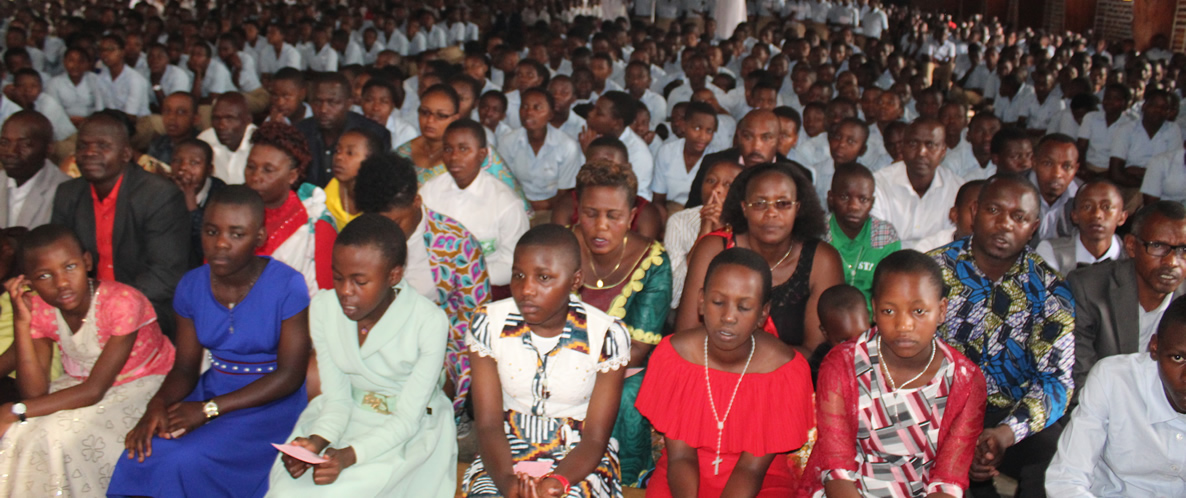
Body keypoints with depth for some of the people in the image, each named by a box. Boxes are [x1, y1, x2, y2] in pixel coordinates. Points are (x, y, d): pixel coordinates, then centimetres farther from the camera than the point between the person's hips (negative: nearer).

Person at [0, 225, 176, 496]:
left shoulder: (122, 302, -28)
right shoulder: (40, 309, -10)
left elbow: (94, 391, -24)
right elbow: (35, 393, -17)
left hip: (145, 383, -6)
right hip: (84, 382, 6)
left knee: (62, 435, -24)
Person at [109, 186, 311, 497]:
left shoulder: (287, 285, -15)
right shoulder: (192, 286, 2)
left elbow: (290, 375, -14)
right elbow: (185, 368, 7)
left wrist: (209, 410, -19)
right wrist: (158, 404, -17)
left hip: (270, 402, -5)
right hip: (212, 390, 5)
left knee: (187, 460, -26)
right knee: (144, 454, -21)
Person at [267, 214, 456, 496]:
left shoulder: (429, 322, -22)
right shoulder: (323, 308, -8)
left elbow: (407, 419, -17)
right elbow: (337, 396, -4)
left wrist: (349, 455, -33)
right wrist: (317, 441, -25)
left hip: (410, 432, -4)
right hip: (348, 417, 4)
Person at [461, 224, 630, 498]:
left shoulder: (607, 335, -12)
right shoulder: (489, 324, -7)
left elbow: (595, 439, -10)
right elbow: (489, 425, -7)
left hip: (579, 460, -1)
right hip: (506, 455, 2)